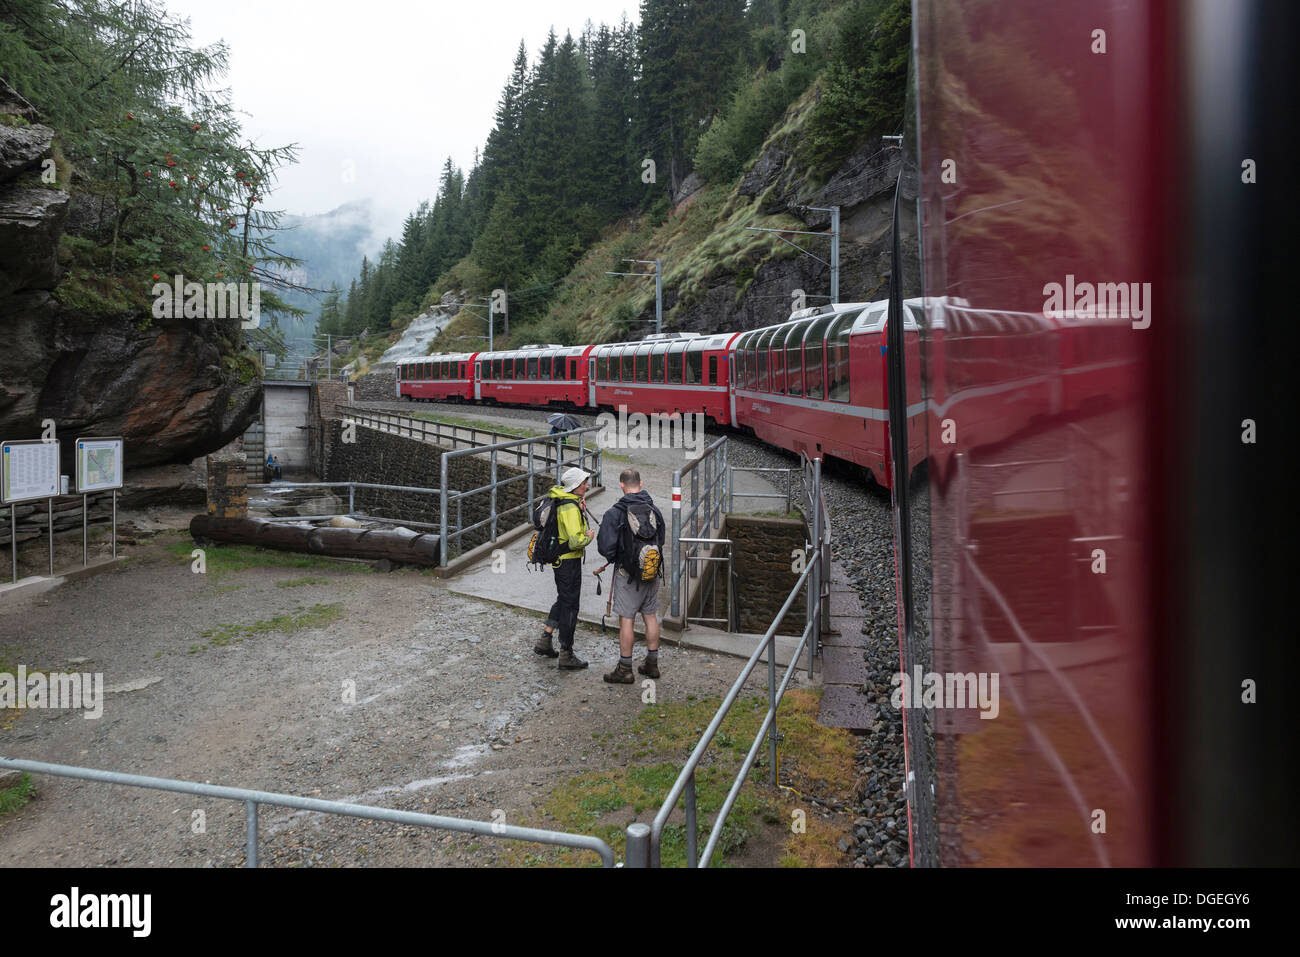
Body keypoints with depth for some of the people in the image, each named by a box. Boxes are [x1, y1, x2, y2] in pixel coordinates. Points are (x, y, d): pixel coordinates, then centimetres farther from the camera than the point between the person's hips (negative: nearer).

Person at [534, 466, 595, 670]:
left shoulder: (559, 499, 5)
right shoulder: (570, 508, -24)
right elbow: (576, 541, -31)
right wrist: (589, 537, -8)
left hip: (559, 559, 10)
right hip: (569, 560, -10)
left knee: (563, 600, 25)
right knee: (569, 606, 0)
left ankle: (544, 641, 31)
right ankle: (566, 656, 9)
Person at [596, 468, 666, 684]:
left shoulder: (615, 513, -15)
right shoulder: (655, 511, 1)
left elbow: (605, 547, -17)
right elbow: (661, 541, 10)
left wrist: (612, 557, 4)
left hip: (628, 574, -5)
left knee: (626, 620, 2)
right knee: (651, 616, 14)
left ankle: (625, 669, 9)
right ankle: (652, 664, 24)